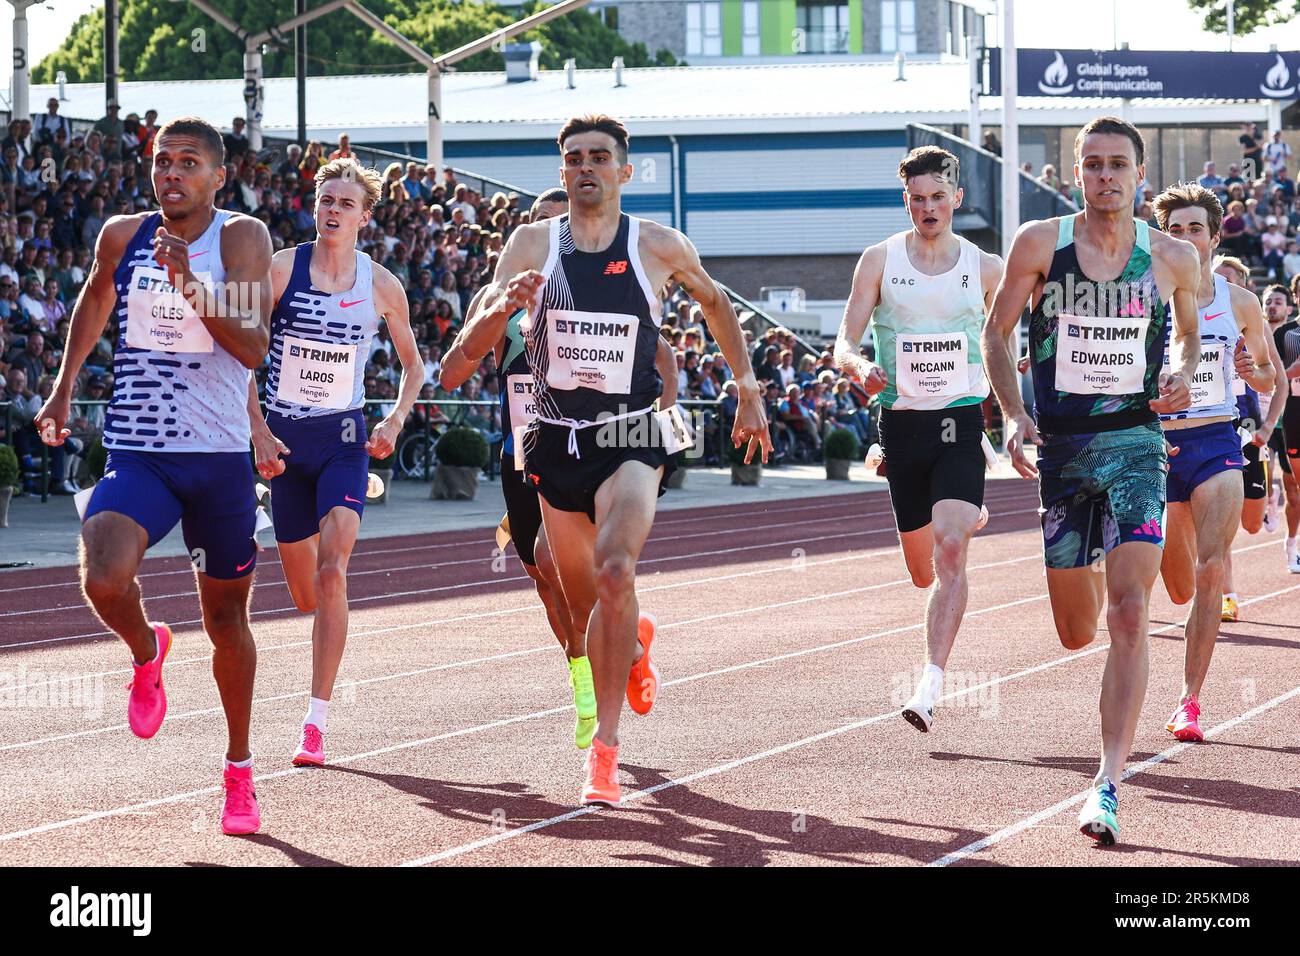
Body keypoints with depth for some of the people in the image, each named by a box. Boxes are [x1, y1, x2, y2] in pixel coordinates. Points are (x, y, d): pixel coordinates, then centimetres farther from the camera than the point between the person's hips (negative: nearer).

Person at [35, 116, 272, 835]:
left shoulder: (240, 238, -7)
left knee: (226, 619, 11)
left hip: (219, 458, -1)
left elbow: (253, 348, -20)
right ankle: (147, 651, 10)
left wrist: (191, 288, -32)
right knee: (103, 581, -26)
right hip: (136, 453, 1)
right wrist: (63, 387, 24)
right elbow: (95, 301, 25)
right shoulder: (123, 237, 2)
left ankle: (239, 770, 31)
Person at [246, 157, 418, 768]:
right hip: (284, 441, 1)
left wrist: (395, 422, -2)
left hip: (344, 441, -1)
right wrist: (258, 431, -9)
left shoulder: (382, 287, -1)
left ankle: (317, 722, -19)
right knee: (304, 595, 7)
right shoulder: (281, 269, -5)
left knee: (332, 572, -21)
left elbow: (412, 363, 13)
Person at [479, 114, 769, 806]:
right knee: (582, 602, 14)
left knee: (615, 574, -27)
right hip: (556, 438, 3)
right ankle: (634, 648, 51)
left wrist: (749, 393, 19)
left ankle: (604, 750, -23)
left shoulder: (659, 247, -1)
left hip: (630, 437, -3)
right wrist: (507, 299, -33)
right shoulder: (534, 242, 0)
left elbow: (716, 304, 17)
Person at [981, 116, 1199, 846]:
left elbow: (1190, 333, 19)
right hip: (1061, 449, 1)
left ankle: (1108, 785, -17)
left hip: (1135, 442, -1)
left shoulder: (1174, 258, 1)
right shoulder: (1041, 243, -1)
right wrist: (1014, 414, -7)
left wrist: (1183, 376, -4)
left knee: (1129, 615, -18)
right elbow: (997, 332, 7)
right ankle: (1095, 582, 50)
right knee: (1077, 633, 9)